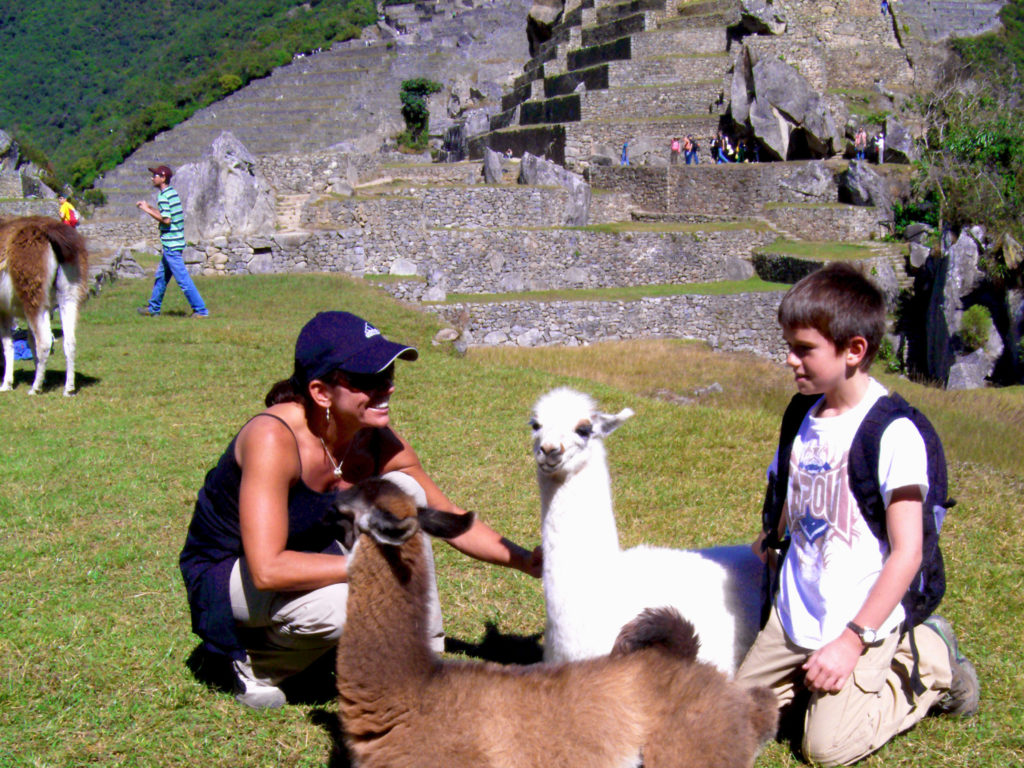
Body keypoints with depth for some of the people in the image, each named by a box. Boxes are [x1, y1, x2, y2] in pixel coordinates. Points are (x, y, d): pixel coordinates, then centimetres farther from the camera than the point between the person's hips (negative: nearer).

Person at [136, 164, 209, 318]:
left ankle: (201, 310, -8)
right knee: (161, 275, 19)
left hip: (171, 244, -10)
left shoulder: (163, 196, -15)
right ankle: (153, 308, 29)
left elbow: (166, 219, -22)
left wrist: (147, 210, -14)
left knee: (182, 278, -9)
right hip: (176, 242, 10)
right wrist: (149, 207, 18)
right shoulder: (173, 193, 13)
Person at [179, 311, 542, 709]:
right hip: (225, 575, -6)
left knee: (403, 494, -15)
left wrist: (526, 560, -9)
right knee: (340, 606, -35)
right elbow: (267, 570, -37)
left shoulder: (380, 444, -12)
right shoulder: (273, 438, -32)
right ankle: (257, 665, -3)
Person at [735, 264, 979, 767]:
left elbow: (907, 553, -19)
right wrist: (771, 539, 4)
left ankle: (929, 661, 10)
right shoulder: (804, 419, 3)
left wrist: (852, 641, -21)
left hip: (860, 620, -6)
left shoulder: (893, 432, -19)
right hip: (794, 613, 7)